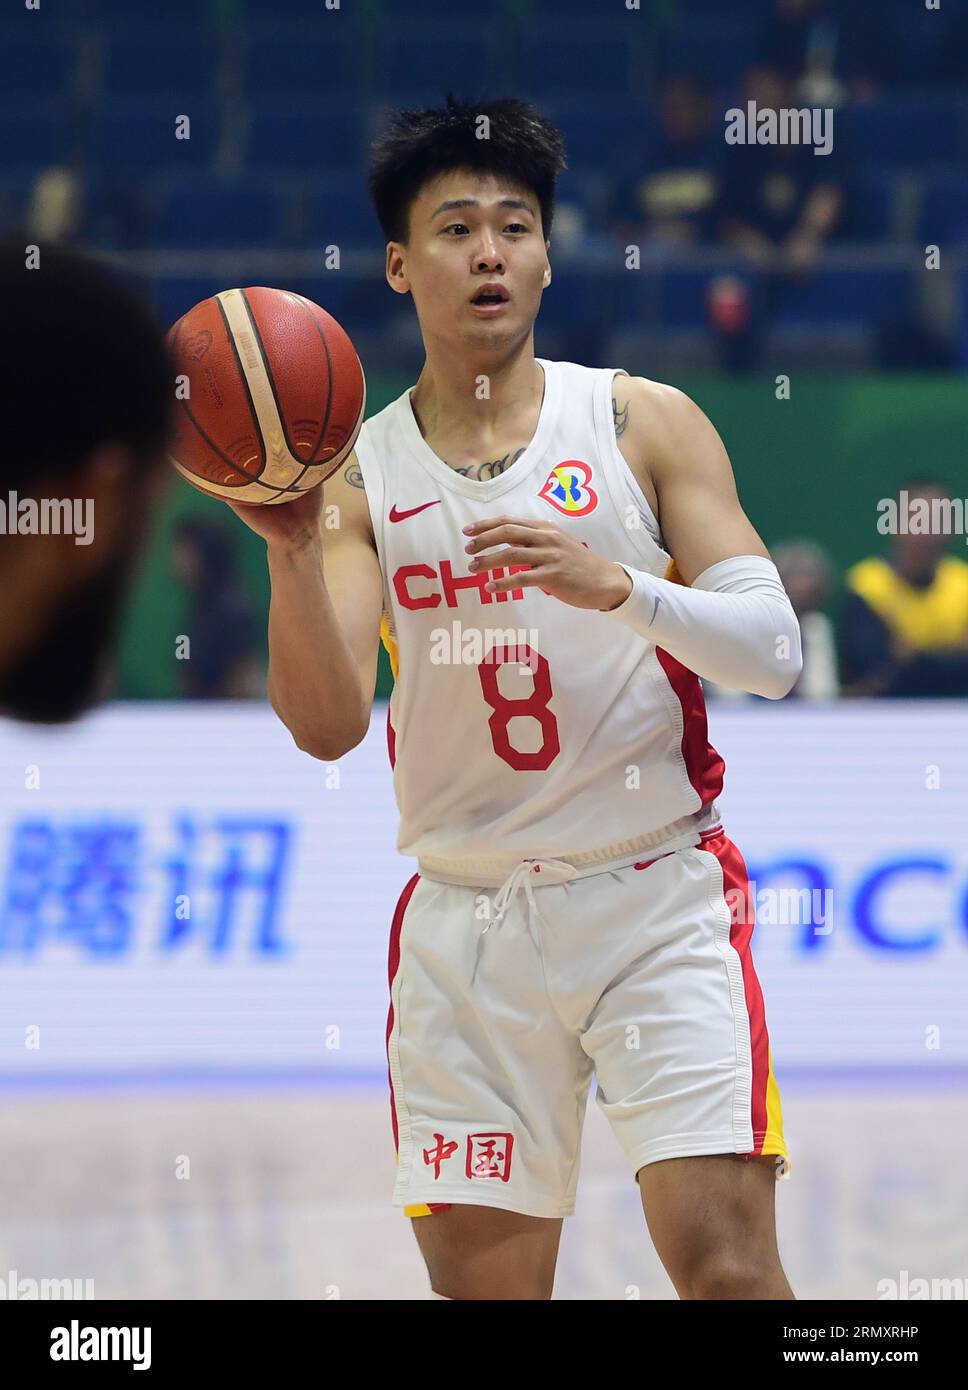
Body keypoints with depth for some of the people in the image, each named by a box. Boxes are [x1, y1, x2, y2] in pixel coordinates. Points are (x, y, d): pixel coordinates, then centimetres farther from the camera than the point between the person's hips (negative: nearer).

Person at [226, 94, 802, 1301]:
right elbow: (327, 727, -7)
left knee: (727, 1266, -14)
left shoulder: (644, 425, 1)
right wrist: (290, 552, -24)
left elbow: (772, 649, -6)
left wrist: (613, 587, -23)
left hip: (657, 899, -2)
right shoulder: (360, 477, 4)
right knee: (479, 1280, 4)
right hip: (467, 923, 2)